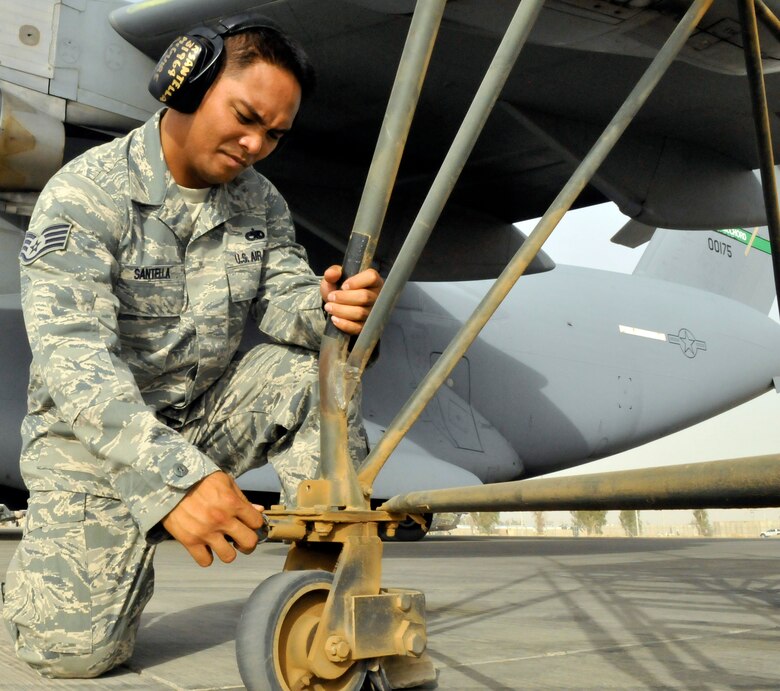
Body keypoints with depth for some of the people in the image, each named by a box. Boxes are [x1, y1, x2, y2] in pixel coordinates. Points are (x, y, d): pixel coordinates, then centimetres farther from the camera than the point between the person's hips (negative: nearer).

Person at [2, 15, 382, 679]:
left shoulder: (260, 202, 1)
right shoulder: (86, 194, -19)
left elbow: (283, 299, -4)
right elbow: (70, 357, -29)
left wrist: (324, 308, -32)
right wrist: (172, 479, -43)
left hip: (207, 414, 5)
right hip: (95, 433, -4)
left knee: (315, 365, -19)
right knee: (77, 647, -17)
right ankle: (55, 558, 17)